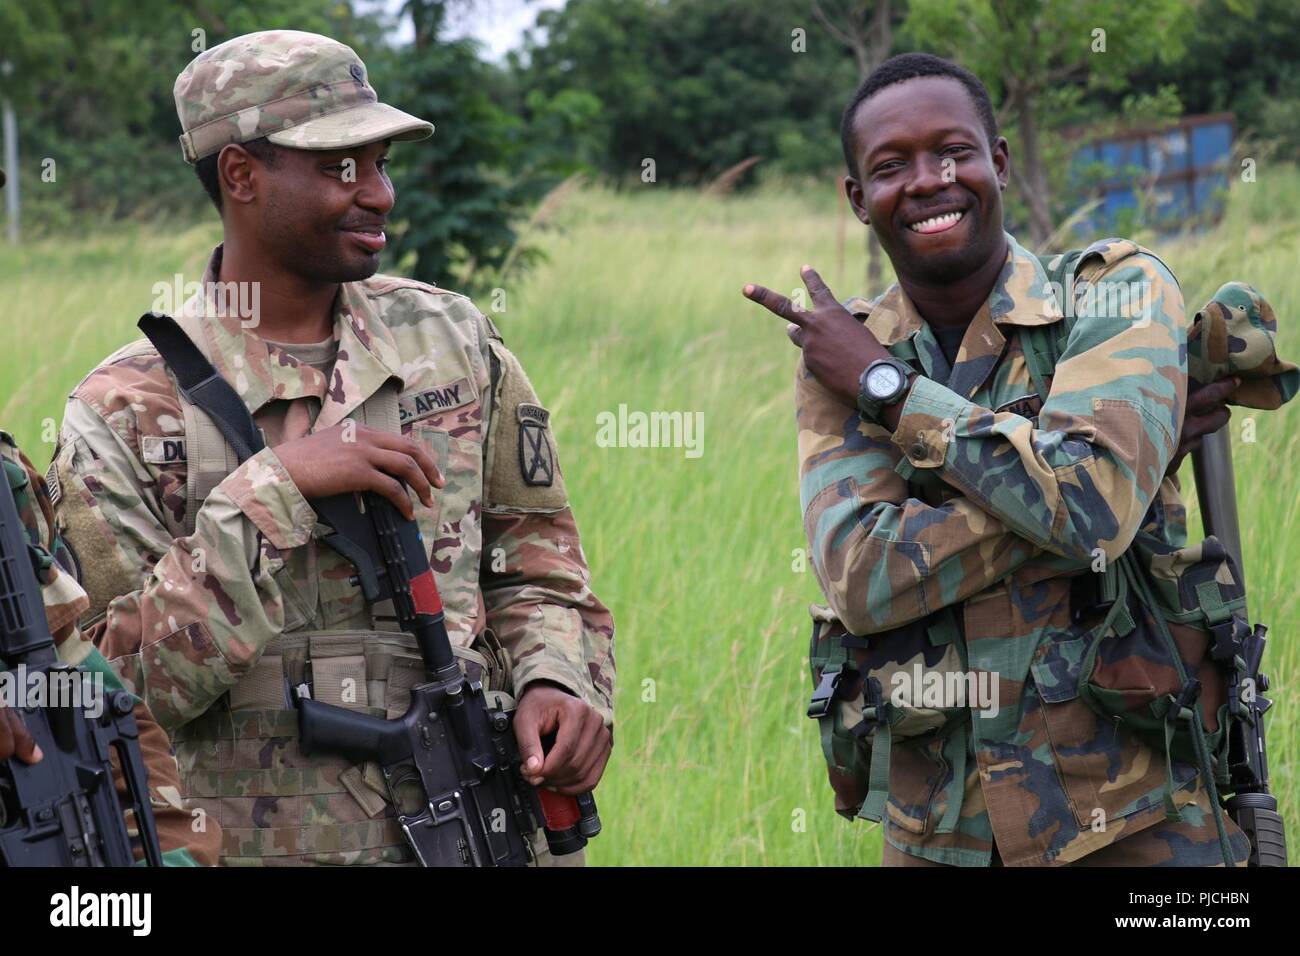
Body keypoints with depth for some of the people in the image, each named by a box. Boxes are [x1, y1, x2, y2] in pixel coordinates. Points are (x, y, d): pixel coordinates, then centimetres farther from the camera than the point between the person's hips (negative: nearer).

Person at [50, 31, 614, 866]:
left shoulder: (453, 341, 6)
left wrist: (561, 683, -7)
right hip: (264, 845, -2)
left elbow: (537, 567, 12)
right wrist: (274, 493, -19)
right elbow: (122, 686, -13)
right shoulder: (126, 413, -5)